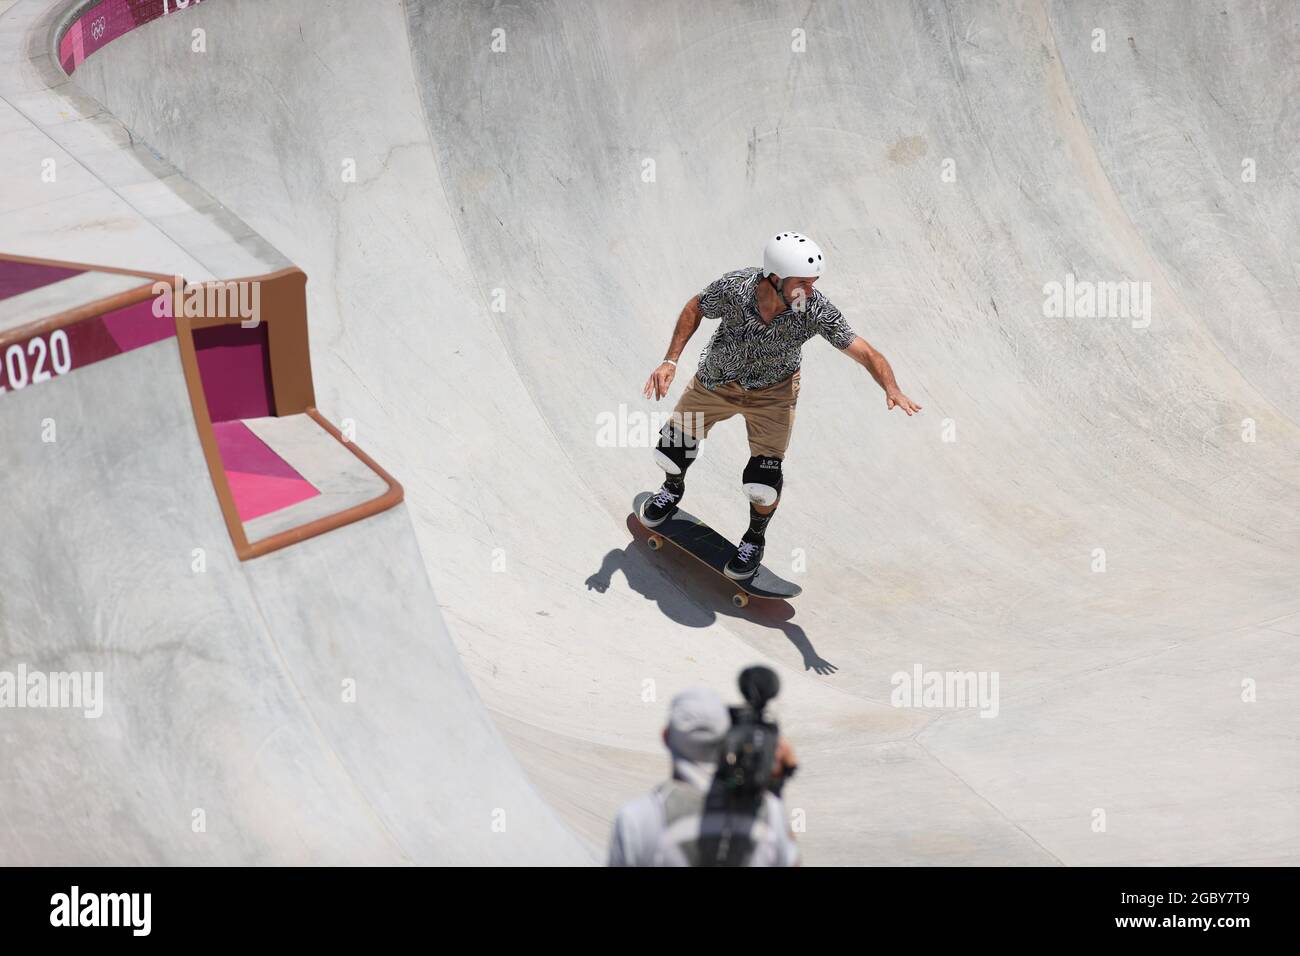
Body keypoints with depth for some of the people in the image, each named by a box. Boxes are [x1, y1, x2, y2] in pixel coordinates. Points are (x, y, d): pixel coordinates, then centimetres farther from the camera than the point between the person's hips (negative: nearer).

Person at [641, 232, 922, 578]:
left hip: (773, 391, -1)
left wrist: (892, 390, -47)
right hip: (716, 379, 1)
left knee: (763, 480, -12)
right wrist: (671, 360, -17)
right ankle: (673, 490, 46)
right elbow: (695, 309, -11)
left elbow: (866, 353, -29)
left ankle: (755, 539, 22)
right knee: (672, 451, 8)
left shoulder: (816, 310, -33)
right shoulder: (732, 289, -33)